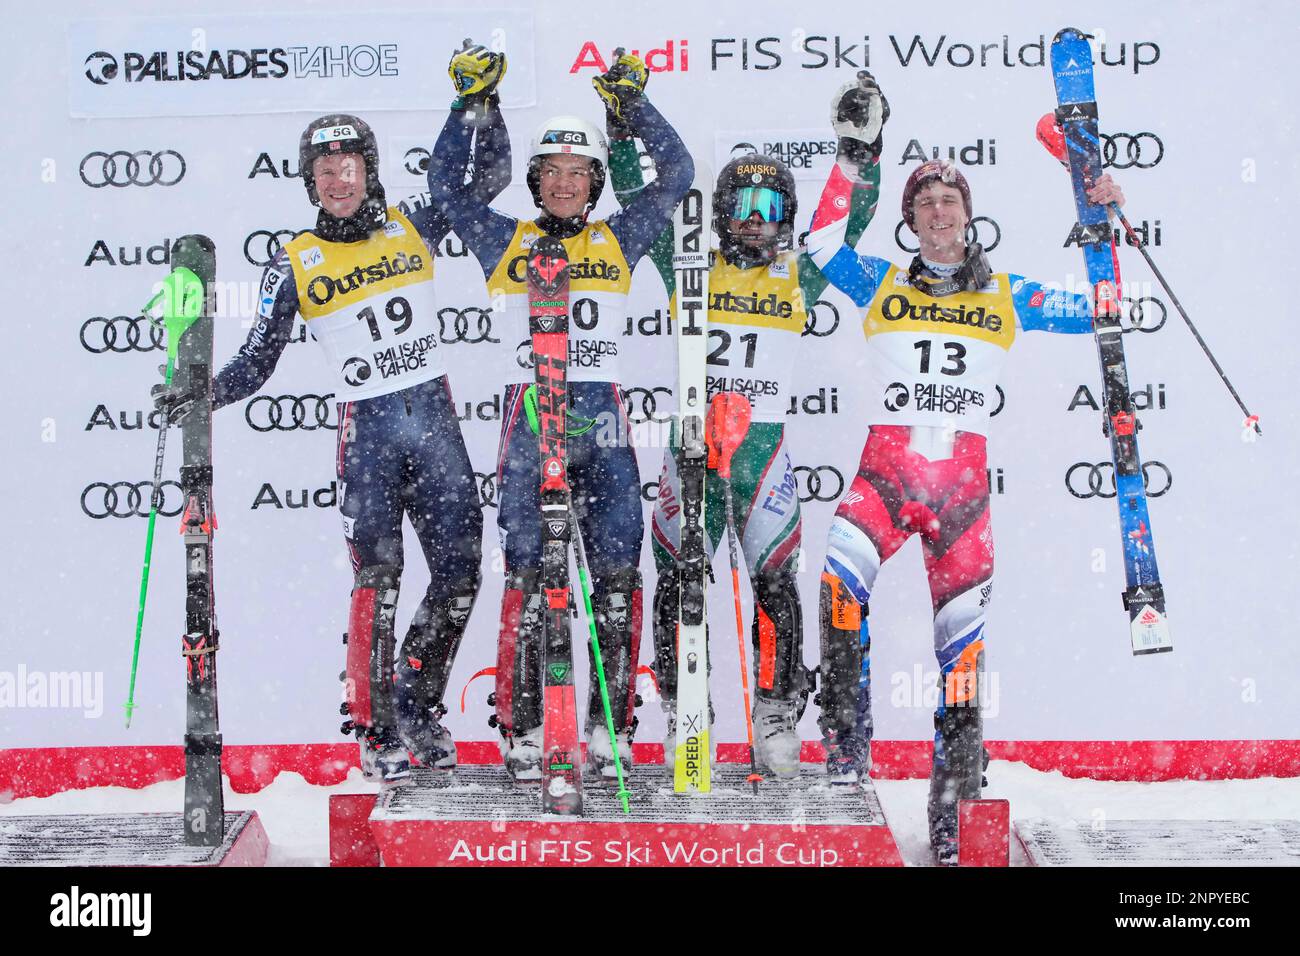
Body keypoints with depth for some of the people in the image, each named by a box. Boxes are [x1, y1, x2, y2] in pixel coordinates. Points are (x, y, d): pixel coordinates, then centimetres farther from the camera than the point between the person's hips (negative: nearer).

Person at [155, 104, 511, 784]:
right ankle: (376, 730, -2)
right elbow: (257, 361, 4)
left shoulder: (412, 225, 8)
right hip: (367, 427, -2)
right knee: (378, 577, -13)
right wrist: (200, 394, -11)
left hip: (435, 415, 3)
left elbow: (492, 174, 12)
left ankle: (418, 705, 19)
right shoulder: (295, 264, 3)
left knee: (459, 571, 0)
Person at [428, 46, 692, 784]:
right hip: (528, 411, -1)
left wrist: (634, 104, 5)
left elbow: (678, 176, 10)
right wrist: (469, 109, 4)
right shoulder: (506, 240, 13)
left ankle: (610, 729, 3)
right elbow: (447, 186, 10)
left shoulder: (617, 241, 14)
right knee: (526, 576, -7)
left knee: (618, 576, -4)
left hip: (601, 416, 1)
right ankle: (522, 733, -1)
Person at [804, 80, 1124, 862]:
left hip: (964, 483, 1)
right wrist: (853, 155, -3)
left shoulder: (1009, 297, 12)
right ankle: (847, 750, -17)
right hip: (884, 471, 0)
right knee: (839, 586, -29)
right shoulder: (881, 286, 11)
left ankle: (952, 818, 7)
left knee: (962, 647, -2)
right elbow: (823, 247, -4)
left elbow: (1105, 312, 12)